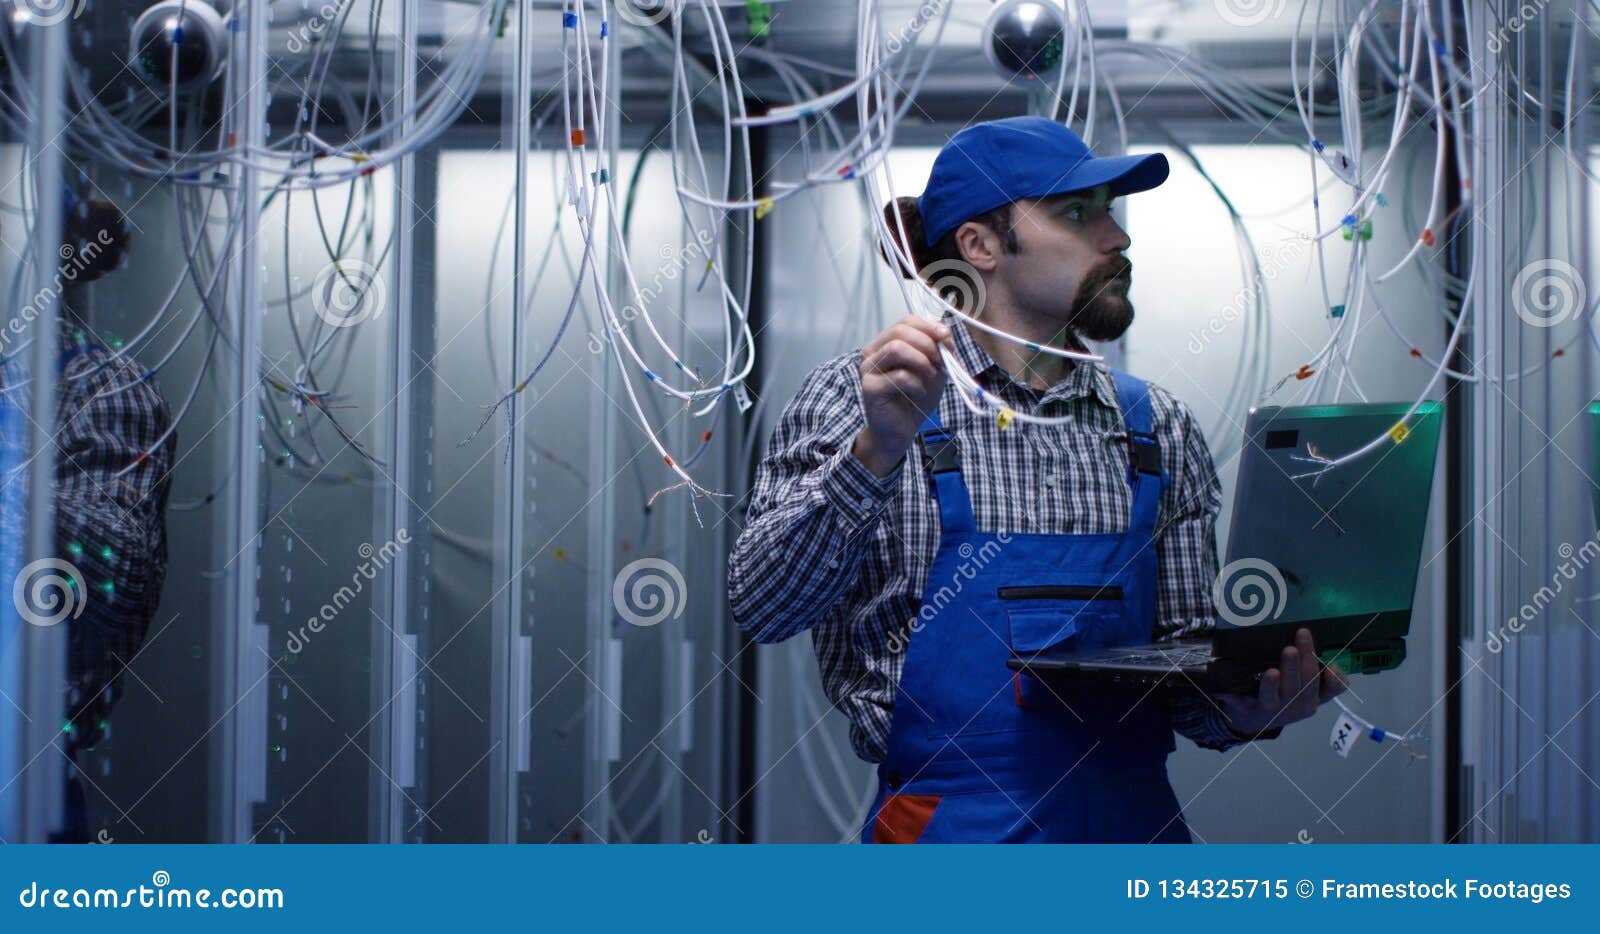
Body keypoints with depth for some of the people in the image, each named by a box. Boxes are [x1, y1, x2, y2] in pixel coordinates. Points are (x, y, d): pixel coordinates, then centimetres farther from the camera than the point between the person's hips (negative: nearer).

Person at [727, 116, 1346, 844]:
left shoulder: (1159, 428, 9)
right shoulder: (867, 397, -2)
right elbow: (761, 606, -12)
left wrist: (1242, 706, -8)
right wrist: (876, 451, -26)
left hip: (1136, 823, 4)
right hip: (956, 834, -4)